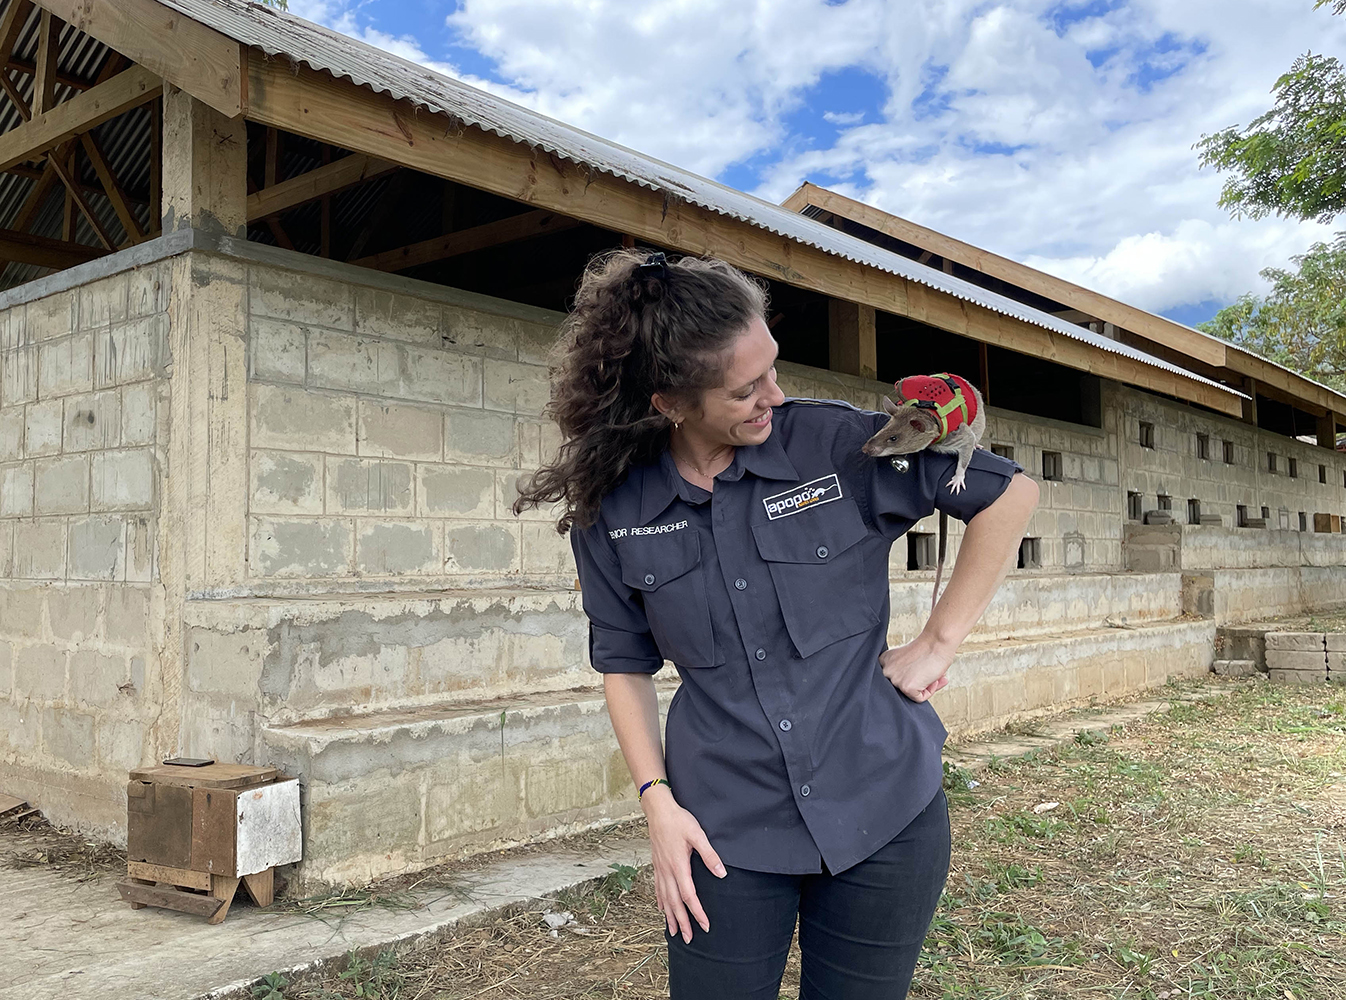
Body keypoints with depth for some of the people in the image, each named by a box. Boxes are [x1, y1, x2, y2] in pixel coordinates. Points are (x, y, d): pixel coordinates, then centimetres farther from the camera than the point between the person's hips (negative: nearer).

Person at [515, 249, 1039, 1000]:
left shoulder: (837, 443, -11)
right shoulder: (613, 513, -5)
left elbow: (1011, 494, -4)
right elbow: (626, 664, 7)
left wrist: (939, 643, -6)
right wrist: (658, 801, -2)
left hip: (885, 812, 0)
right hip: (726, 832, 1)